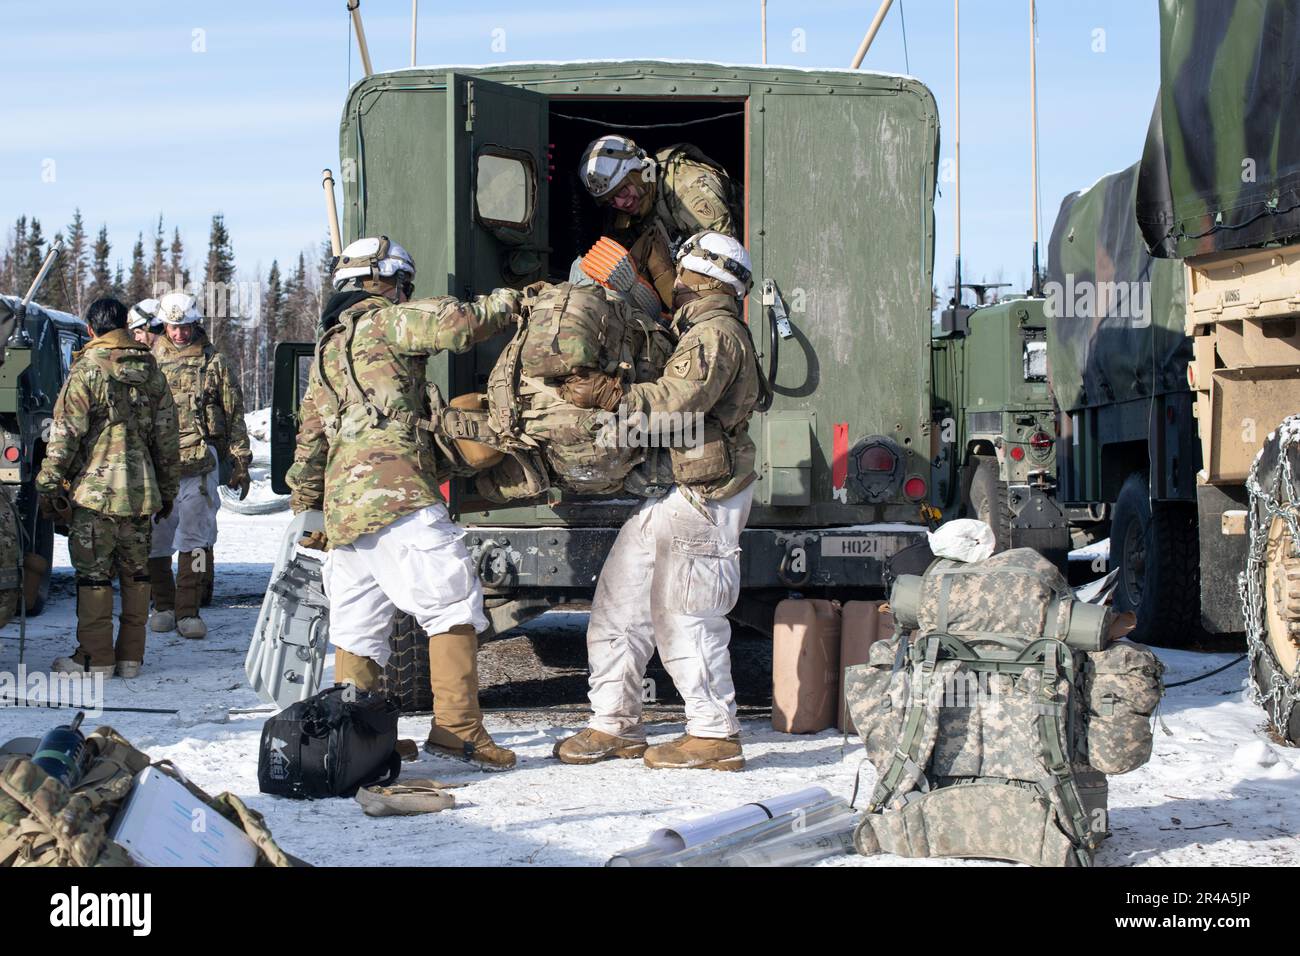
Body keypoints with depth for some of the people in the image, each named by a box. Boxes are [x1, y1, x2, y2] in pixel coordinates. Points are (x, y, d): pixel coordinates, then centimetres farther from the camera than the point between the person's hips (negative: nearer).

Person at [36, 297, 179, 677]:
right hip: (141, 490, 5)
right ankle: (131, 656, 12)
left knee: (93, 574, 0)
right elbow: (167, 436, 14)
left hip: (95, 488, -5)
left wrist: (49, 484, -4)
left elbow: (66, 433, -10)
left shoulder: (87, 370, -7)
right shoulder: (151, 371, 9)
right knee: (136, 573, 10)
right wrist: (167, 489, 21)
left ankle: (96, 657, 1)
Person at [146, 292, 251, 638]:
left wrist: (241, 462, 7)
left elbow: (234, 414, 11)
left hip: (199, 463, -2)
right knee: (156, 538, 5)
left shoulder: (213, 362, 9)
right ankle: (163, 606, 17)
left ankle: (188, 610, -5)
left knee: (195, 537, -7)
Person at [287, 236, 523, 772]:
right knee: (453, 605, -7)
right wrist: (506, 304, 5)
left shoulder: (328, 347, 28)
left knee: (358, 629, 10)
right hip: (395, 489, -8)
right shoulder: (384, 321, 4)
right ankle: (456, 727, -14)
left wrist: (307, 511, 32)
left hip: (343, 502, 8)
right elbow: (453, 325, -13)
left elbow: (310, 437, 27)